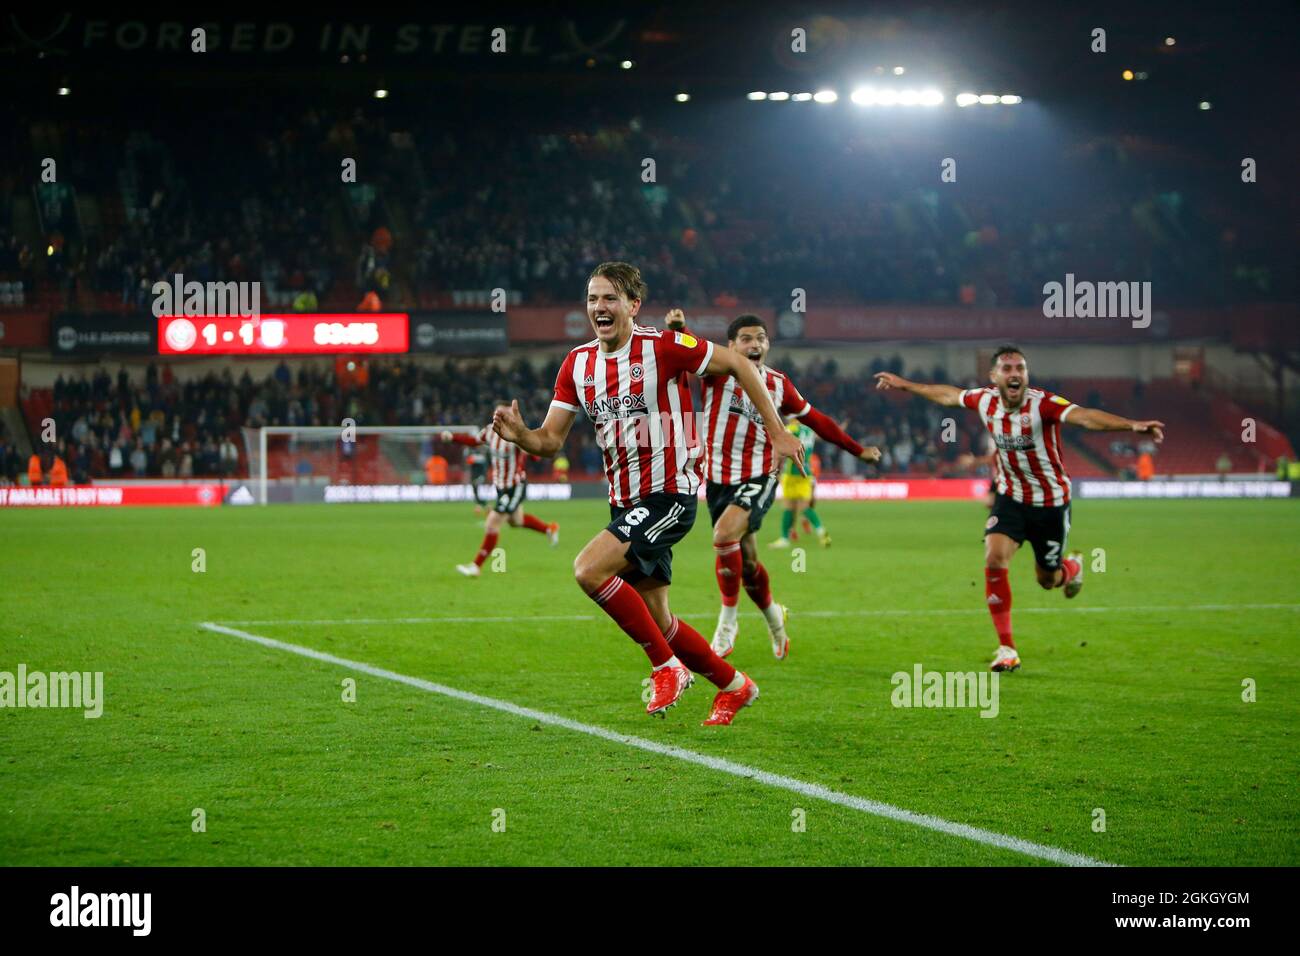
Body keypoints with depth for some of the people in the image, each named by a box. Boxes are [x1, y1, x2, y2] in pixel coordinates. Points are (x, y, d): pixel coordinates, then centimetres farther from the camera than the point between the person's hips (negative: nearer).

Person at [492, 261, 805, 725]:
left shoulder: (663, 346, -13)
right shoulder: (578, 363, 5)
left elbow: (738, 363, -4)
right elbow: (550, 441, 5)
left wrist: (777, 433, -5)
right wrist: (520, 434, -18)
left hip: (669, 494, -7)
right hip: (625, 503, 7)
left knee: (589, 570, -24)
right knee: (657, 620, 11)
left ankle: (667, 666, -9)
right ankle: (733, 685, 32)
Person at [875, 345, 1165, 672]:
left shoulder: (1042, 404, -26)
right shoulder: (985, 401, -11)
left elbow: (1086, 416, -42)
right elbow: (948, 395, 10)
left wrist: (1132, 425, -59)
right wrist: (904, 384, 22)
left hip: (1051, 502, -3)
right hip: (1011, 498, 3)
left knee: (1047, 579, 11)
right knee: (994, 560, -19)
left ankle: (1073, 567, 52)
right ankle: (1006, 648, -9)